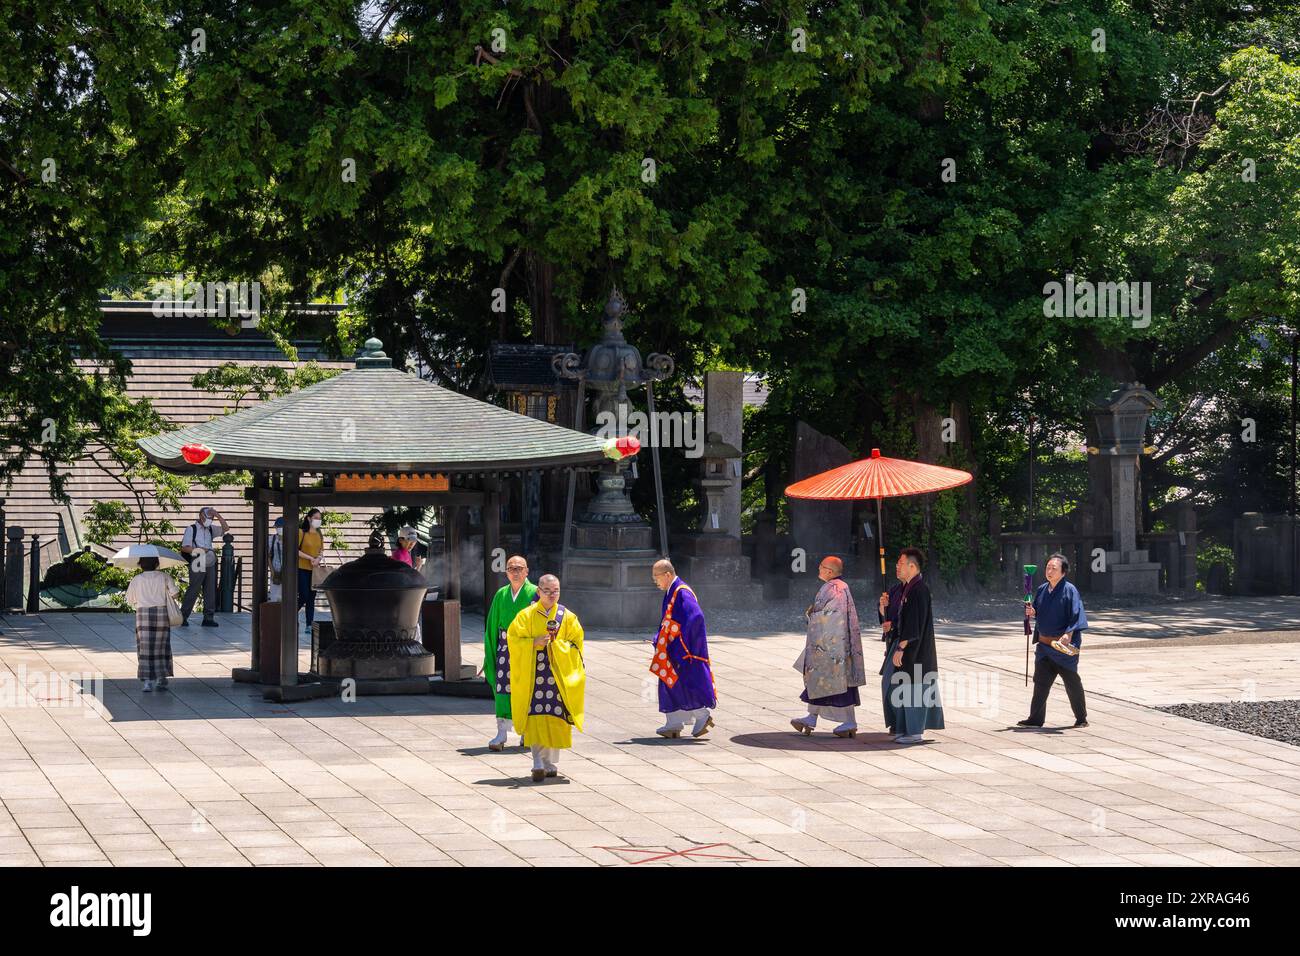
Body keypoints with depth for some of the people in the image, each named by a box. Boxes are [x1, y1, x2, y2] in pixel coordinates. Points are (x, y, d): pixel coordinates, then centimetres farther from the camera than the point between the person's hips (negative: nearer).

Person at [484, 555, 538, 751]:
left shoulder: (535, 593, -2)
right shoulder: (501, 595, 9)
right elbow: (493, 624, 13)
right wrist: (491, 652, 8)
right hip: (505, 646, 3)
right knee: (503, 687, -7)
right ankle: (501, 733, -9)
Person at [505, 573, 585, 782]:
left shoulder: (568, 617, 6)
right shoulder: (527, 615, 4)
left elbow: (576, 644, 4)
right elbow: (513, 638, 1)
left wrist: (556, 643, -12)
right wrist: (535, 642, -13)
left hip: (559, 674, 1)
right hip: (533, 674, -1)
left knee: (555, 718, 2)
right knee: (536, 717, -11)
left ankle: (550, 763, 15)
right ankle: (538, 763, -14)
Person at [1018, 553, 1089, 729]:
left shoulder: (1069, 590, -11)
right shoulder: (1042, 590, 8)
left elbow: (1076, 616, -16)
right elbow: (1038, 613, 18)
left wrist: (1068, 634, -27)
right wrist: (1032, 613, -5)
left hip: (1064, 645, -6)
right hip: (1044, 644, 6)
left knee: (1072, 683, 5)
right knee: (1040, 682, 3)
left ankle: (1081, 718, 17)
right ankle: (1036, 718, 8)